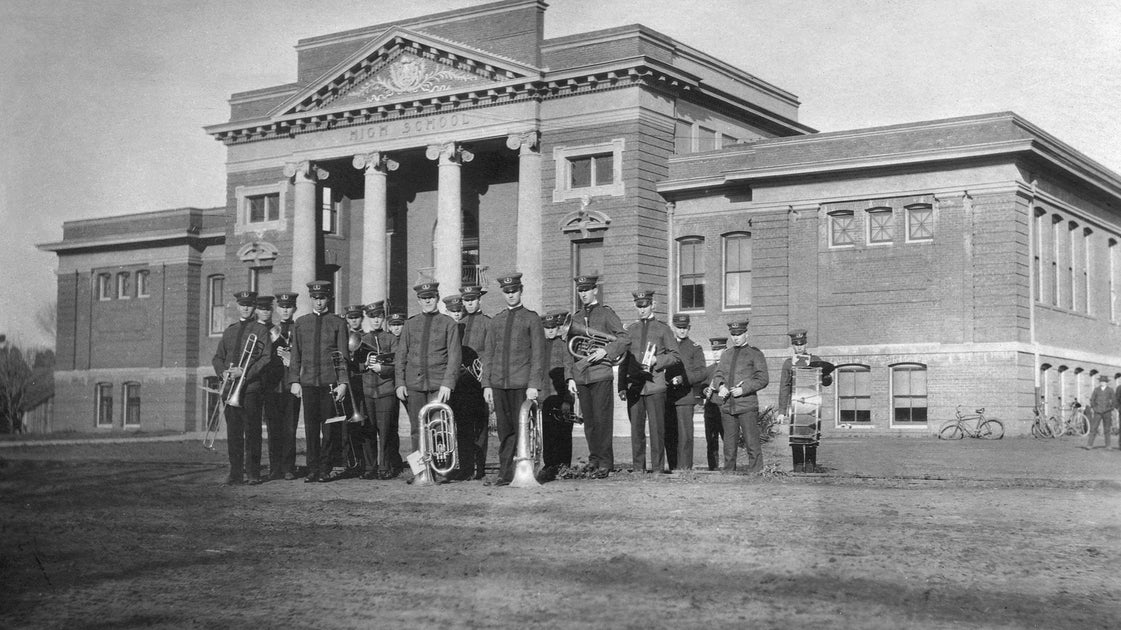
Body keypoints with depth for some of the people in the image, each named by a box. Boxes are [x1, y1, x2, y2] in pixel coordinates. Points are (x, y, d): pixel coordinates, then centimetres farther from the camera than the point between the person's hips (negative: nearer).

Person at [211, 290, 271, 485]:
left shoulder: (261, 330, 3)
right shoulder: (229, 332, 18)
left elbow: (265, 358, -6)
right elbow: (217, 357, 17)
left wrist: (244, 372, -16)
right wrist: (223, 372, -4)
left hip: (251, 387, -4)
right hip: (230, 387, 4)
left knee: (252, 431, -3)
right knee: (233, 432, 1)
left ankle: (254, 473, 3)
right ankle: (236, 473, 4)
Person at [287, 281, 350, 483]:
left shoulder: (338, 322, 5)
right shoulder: (301, 323, 11)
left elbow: (343, 355, 2)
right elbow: (296, 355, 12)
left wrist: (342, 382, -6)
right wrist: (294, 381, 3)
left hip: (330, 382, -2)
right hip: (308, 382, 2)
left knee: (329, 428, 0)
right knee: (310, 427, 1)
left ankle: (325, 470, 9)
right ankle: (312, 470, 6)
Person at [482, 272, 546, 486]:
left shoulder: (531, 318, 3)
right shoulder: (495, 321, 15)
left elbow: (538, 354, -1)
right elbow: (488, 354, 15)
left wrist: (533, 385, -9)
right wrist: (486, 384, 7)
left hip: (522, 384, -3)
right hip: (499, 384, 4)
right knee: (505, 431, 4)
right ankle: (505, 473, 8)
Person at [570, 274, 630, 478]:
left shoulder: (606, 313, 1)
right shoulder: (575, 317, 16)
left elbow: (625, 338, -5)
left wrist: (606, 351, -18)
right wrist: (570, 378, 12)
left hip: (600, 373, -5)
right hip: (580, 375, 5)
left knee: (602, 419, -7)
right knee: (588, 421, 6)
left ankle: (605, 463, -3)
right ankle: (594, 459, 14)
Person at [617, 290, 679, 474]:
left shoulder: (663, 329, 6)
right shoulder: (630, 330, 15)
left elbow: (675, 356, 5)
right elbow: (624, 360, 15)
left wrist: (656, 361, -11)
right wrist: (622, 387, 7)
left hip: (655, 385, -3)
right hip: (634, 387, 3)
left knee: (657, 428, -4)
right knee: (636, 428, 2)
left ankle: (658, 467, 1)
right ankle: (638, 468, 8)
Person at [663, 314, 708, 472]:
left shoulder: (695, 348, 6)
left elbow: (701, 373, -2)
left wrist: (683, 379, -16)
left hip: (685, 397, -3)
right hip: (667, 398, 3)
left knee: (685, 434, -8)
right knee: (669, 435, 3)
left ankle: (685, 467, -6)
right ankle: (673, 467, 9)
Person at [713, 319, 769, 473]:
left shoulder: (755, 354, 3)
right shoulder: (725, 354, 19)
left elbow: (763, 379, -3)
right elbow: (717, 374, 13)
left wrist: (743, 389, -14)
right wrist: (721, 386, -10)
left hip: (747, 405, -5)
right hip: (727, 406, 5)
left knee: (752, 442, -6)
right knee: (729, 444, 7)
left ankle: (754, 473, -3)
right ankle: (728, 473, 13)